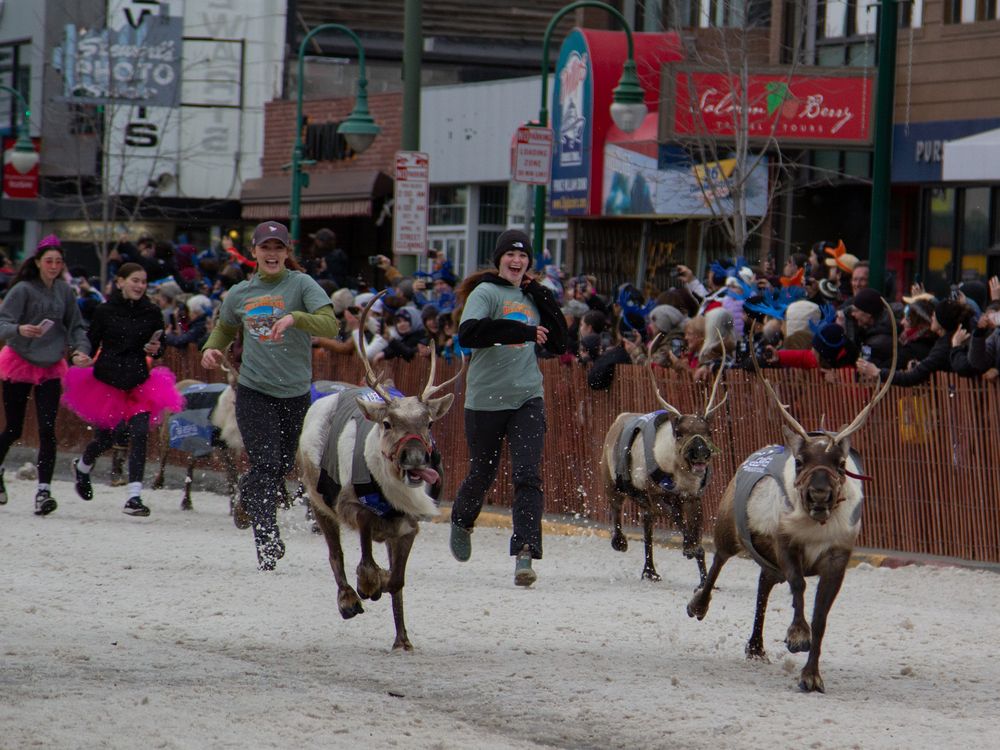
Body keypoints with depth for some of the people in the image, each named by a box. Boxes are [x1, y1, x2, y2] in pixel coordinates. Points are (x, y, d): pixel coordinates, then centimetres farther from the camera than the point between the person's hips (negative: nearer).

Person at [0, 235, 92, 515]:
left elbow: (76, 326, 10)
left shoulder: (65, 290, 1)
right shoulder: (23, 290, -13)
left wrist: (81, 349, -8)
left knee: (47, 430, -9)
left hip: (50, 367, 3)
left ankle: (43, 491, -11)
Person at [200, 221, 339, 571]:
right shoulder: (240, 293, 7)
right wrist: (211, 348, 5)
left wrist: (294, 318, -34)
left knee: (284, 467, 14)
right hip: (254, 392, 0)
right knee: (267, 464, -14)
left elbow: (330, 325, -18)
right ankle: (267, 540, -17)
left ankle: (249, 490, 43)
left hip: (296, 393, 0)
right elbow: (224, 328, 27)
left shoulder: (301, 284, -3)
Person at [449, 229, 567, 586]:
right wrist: (522, 331, -29)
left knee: (528, 476, -10)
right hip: (486, 398, -3)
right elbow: (468, 333, -24)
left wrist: (543, 299, 1)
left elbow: (559, 344, 10)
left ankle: (525, 553, -15)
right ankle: (461, 523, 41)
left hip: (527, 397, 3)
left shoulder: (532, 297, 10)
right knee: (482, 473, 11)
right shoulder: (486, 293, -6)